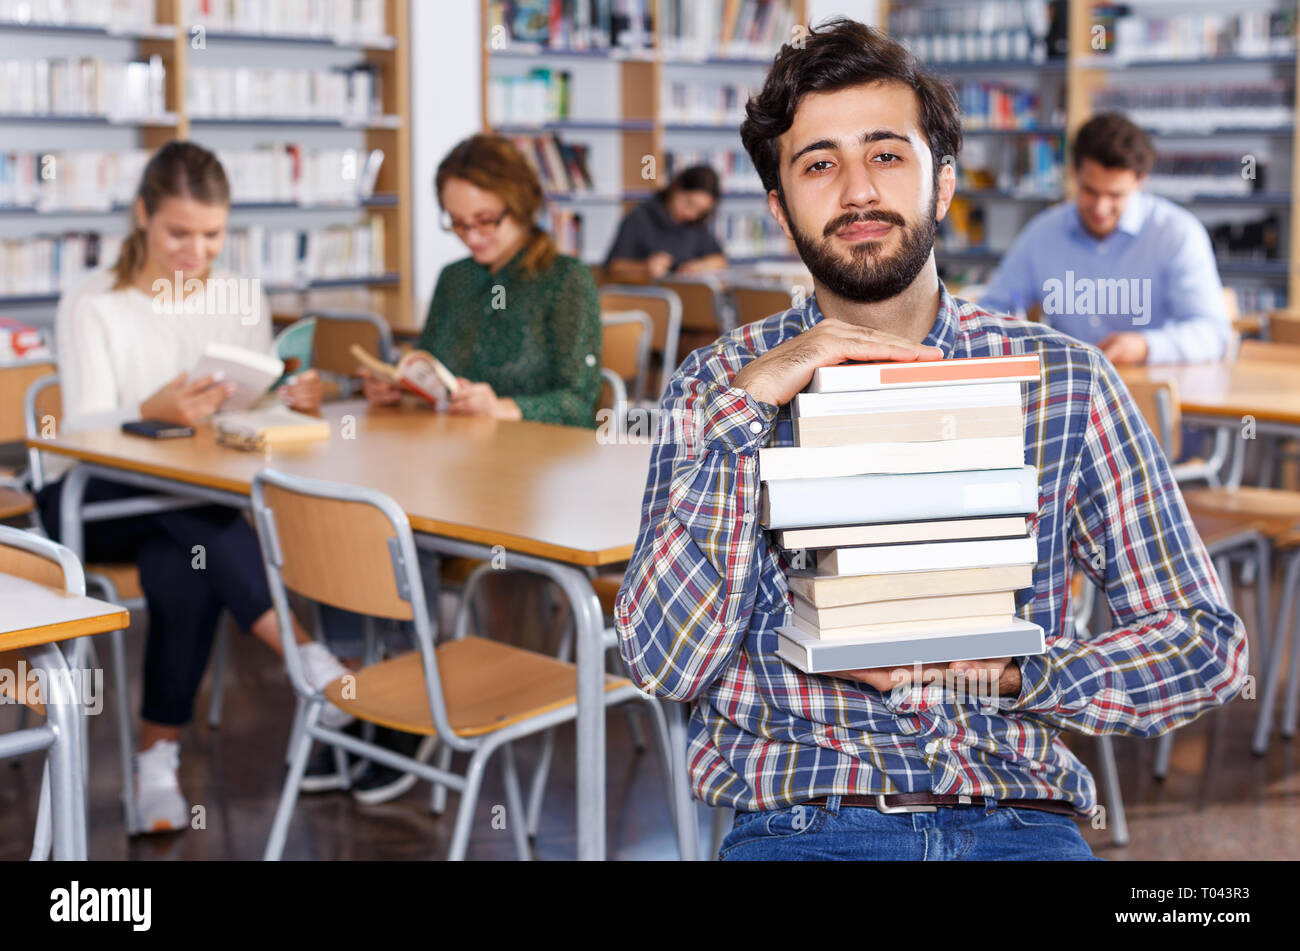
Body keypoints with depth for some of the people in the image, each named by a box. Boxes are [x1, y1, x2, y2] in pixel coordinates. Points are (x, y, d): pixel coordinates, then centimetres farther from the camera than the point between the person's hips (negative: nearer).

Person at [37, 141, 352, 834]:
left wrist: (292, 400, -21)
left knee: (182, 569, -33)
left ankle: (159, 758, -24)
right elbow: (83, 429, -14)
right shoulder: (92, 306, -1)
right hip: (92, 500, -3)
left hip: (199, 507, 3)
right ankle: (306, 654, -40)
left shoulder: (243, 301, 11)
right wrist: (153, 413, -36)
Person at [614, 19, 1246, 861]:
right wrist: (746, 410, -14)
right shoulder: (721, 383, 4)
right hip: (797, 821, 0)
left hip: (1018, 821, 1)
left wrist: (1010, 671, -11)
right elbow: (666, 662, -7)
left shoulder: (1062, 378, 4)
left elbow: (1207, 640, 5)